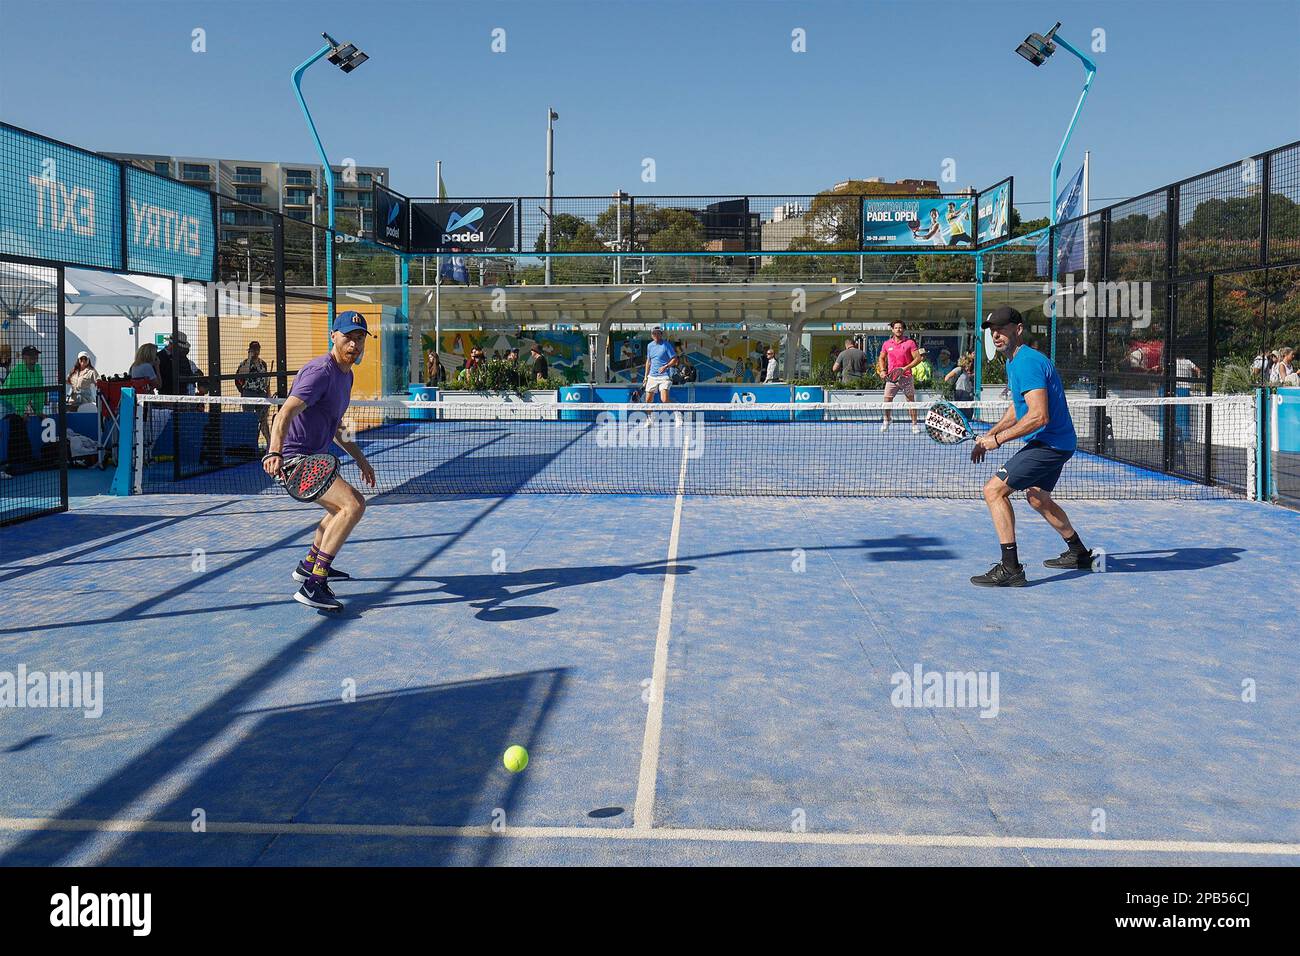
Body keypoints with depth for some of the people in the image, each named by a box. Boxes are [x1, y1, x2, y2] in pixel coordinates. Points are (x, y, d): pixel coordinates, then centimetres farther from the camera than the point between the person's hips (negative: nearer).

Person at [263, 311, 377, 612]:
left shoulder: (346, 375, 12)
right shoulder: (320, 371, -19)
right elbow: (286, 412, -33)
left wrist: (360, 458, 25)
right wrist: (275, 453, -48)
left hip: (313, 457, 11)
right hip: (293, 457, -11)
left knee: (343, 508, 28)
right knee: (353, 504, -25)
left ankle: (309, 565, 43)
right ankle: (312, 585, -27)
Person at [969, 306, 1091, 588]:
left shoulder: (1027, 362, -21)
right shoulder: (1014, 362, 12)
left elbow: (1039, 416, -29)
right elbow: (1017, 409, 24)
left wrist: (999, 439, -22)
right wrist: (989, 435, 12)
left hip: (1049, 443, -11)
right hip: (1057, 443, 11)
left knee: (994, 490, -16)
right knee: (1036, 498, 30)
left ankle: (1010, 568, -17)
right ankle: (1079, 554, 45)